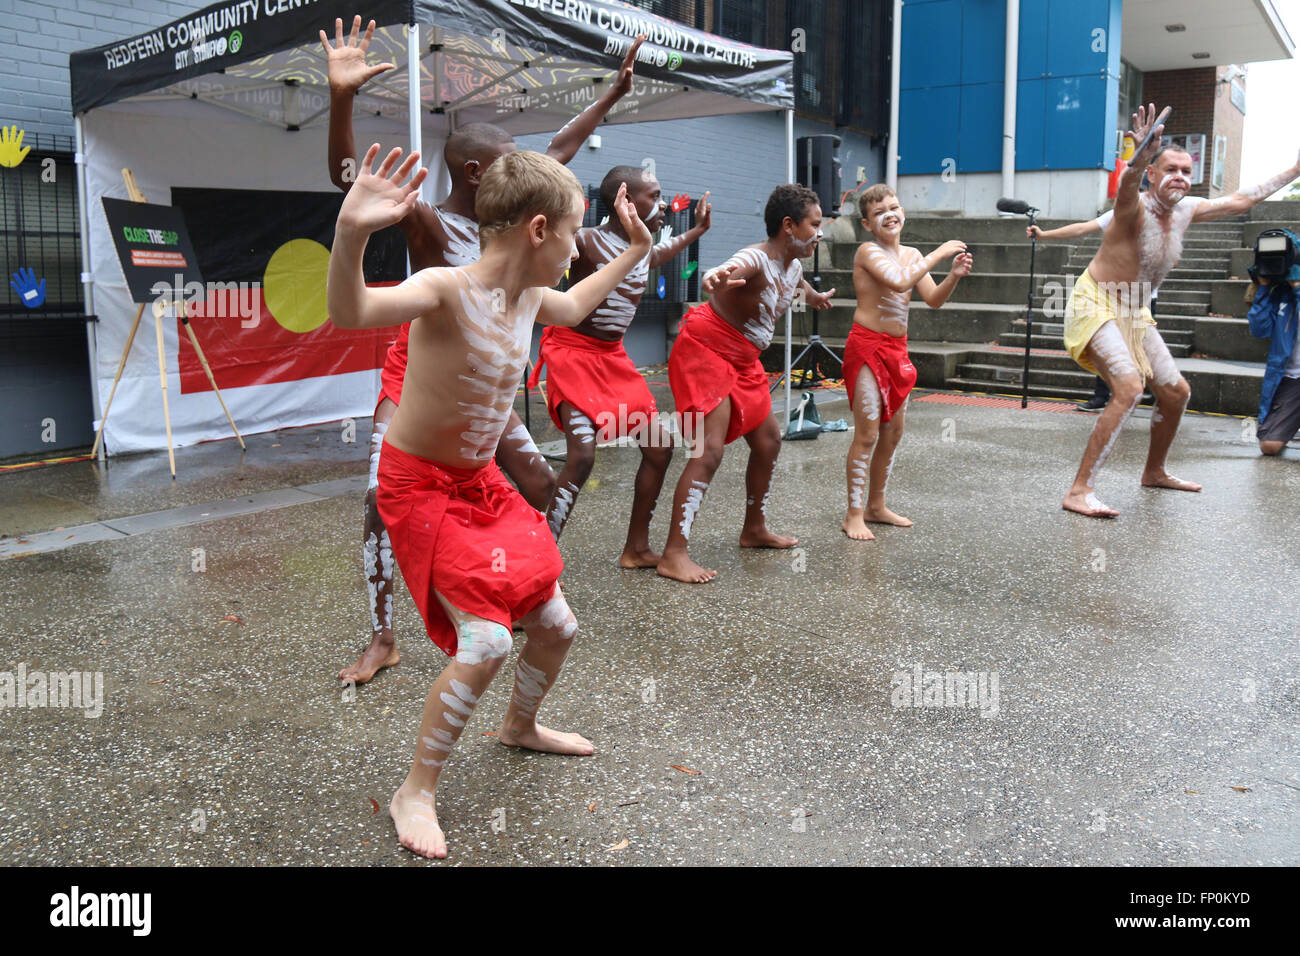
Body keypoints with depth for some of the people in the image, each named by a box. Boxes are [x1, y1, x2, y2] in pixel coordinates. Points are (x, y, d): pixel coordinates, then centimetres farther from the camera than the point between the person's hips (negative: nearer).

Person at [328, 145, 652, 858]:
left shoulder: (529, 297, 0)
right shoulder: (447, 288, -25)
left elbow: (575, 308, 26)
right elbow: (350, 313, -45)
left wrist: (634, 252, 29)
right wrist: (351, 234, -63)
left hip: (484, 485, 8)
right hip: (420, 487, -8)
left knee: (555, 626, 12)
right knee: (486, 640, -21)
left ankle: (519, 727, 43)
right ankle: (416, 793, 0)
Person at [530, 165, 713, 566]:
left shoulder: (643, 250, 9)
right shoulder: (586, 242, -16)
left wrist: (698, 229, 42)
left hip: (614, 358, 8)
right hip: (573, 352, -8)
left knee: (660, 447, 8)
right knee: (582, 456, -24)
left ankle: (636, 549, 22)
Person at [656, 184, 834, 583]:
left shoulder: (793, 267, 6)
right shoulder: (756, 259, -23)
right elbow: (726, 274, -47)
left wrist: (816, 297, 56)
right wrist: (716, 280, -72)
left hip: (744, 360, 10)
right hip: (706, 350, -10)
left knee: (768, 441, 16)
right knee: (710, 450, -20)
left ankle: (754, 529, 34)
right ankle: (673, 555, -20)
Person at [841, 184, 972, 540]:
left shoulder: (912, 254, 12)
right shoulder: (868, 251, -10)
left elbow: (934, 299, 7)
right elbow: (900, 282, -26)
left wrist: (954, 275, -10)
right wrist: (939, 254, -19)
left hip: (897, 349, 8)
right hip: (867, 345, -8)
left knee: (893, 431, 12)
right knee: (867, 433, -8)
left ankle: (876, 506, 25)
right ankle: (853, 514, 1)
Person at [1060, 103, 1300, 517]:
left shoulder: (1187, 210, 5)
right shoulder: (1135, 208, -19)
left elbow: (1242, 200, 20)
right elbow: (1127, 184, -44)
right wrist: (1141, 154, -65)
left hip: (1134, 313, 9)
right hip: (1096, 305, -9)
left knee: (1176, 392, 15)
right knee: (1129, 388, -29)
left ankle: (1154, 472, 37)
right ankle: (1080, 491, -31)